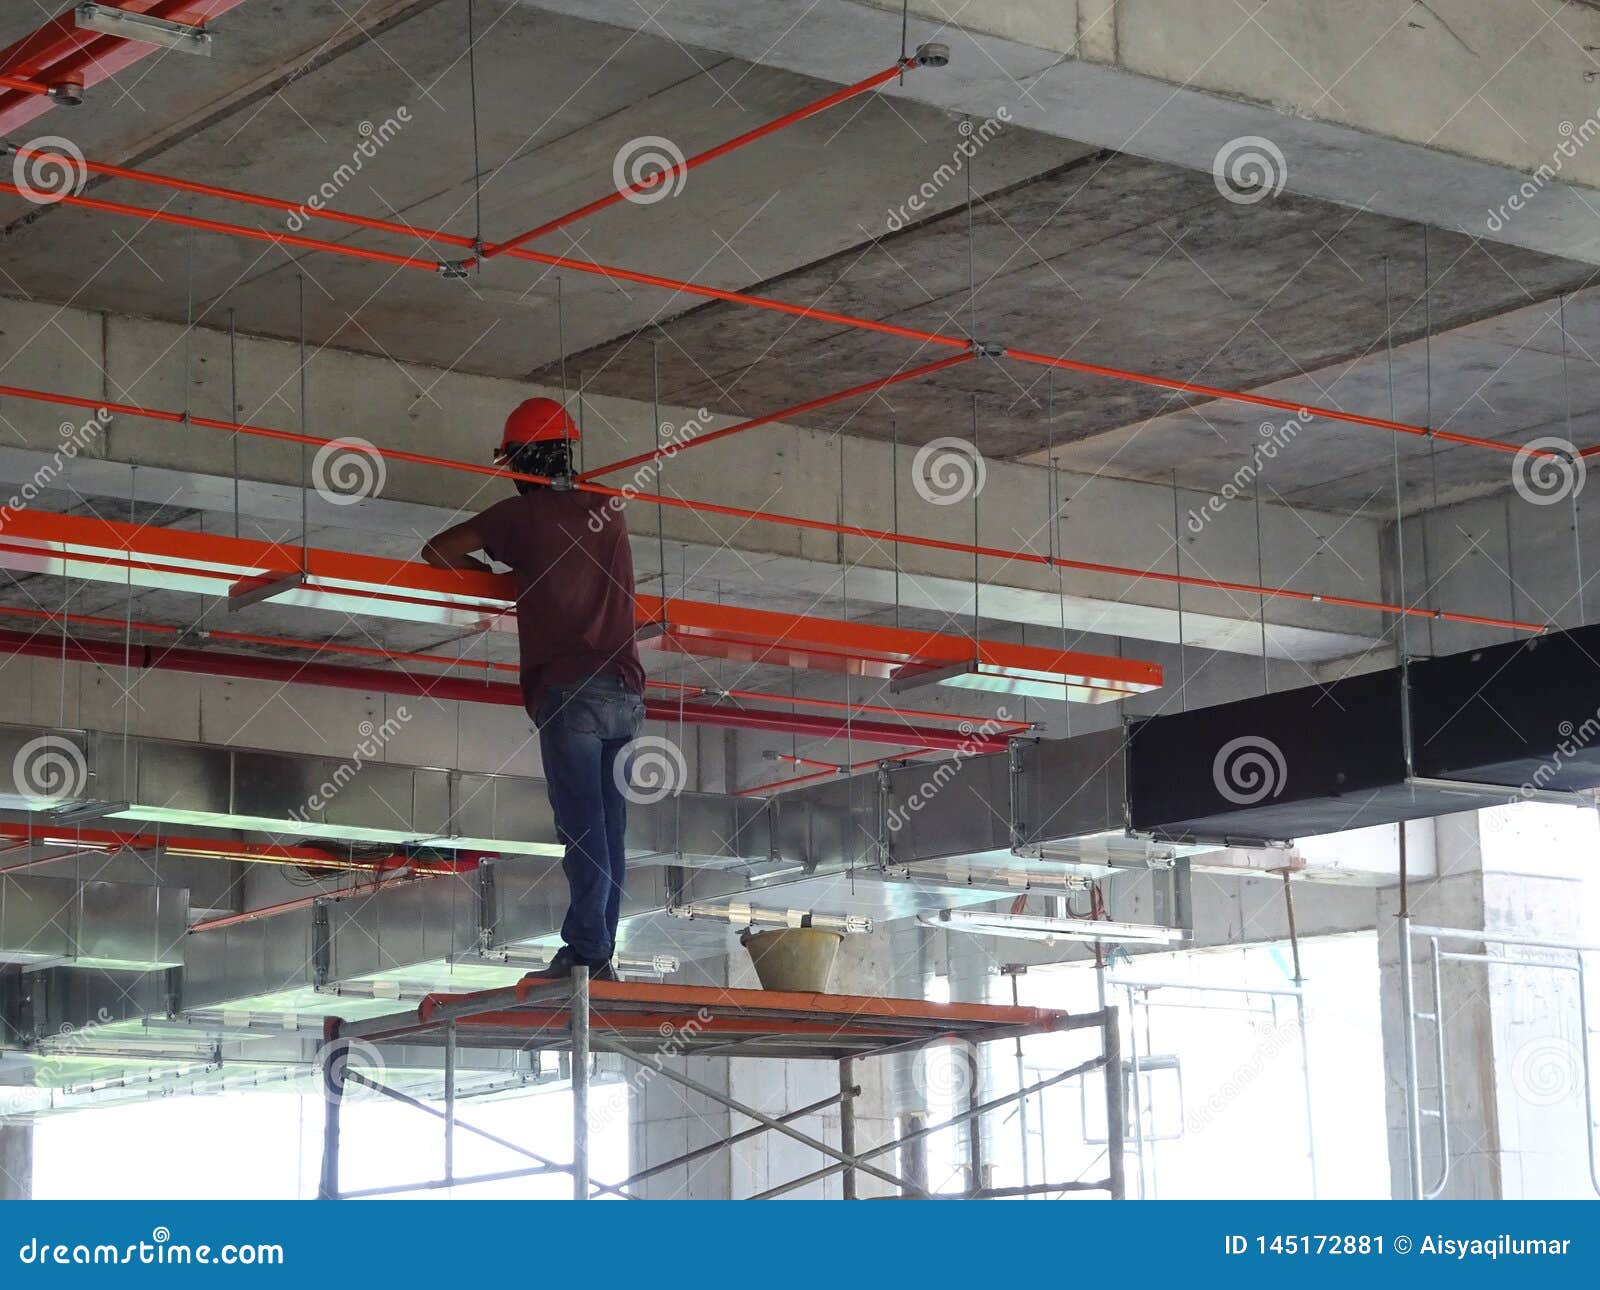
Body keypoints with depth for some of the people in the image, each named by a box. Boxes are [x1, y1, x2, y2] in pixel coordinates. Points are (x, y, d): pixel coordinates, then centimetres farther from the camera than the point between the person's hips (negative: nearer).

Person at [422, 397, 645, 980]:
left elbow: (436, 551, 8)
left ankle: (586, 950, -17)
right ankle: (601, 953, 4)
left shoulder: (523, 513, 2)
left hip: (568, 689, -6)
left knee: (582, 828, -12)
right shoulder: (608, 513, 18)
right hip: (625, 691, 6)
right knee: (608, 831, 6)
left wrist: (493, 575, 23)